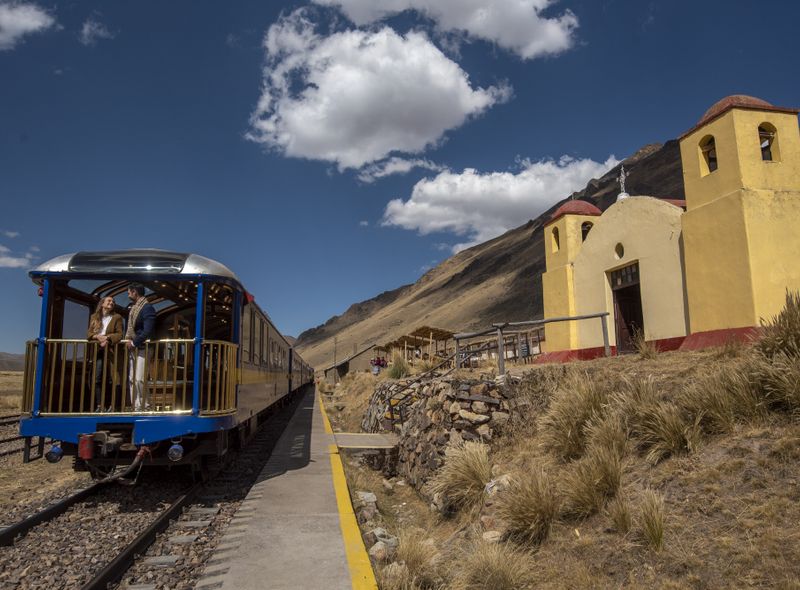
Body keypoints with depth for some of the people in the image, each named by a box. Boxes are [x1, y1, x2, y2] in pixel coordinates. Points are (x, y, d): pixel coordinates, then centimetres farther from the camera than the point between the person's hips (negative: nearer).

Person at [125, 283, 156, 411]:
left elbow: (147, 331, -21)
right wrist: (128, 340, 7)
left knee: (139, 379, -12)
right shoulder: (132, 308, 16)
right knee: (132, 379, 10)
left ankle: (143, 407, -4)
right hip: (132, 348, 9)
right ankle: (135, 406, 17)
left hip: (142, 348, -9)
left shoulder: (147, 308, -13)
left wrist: (133, 342, -16)